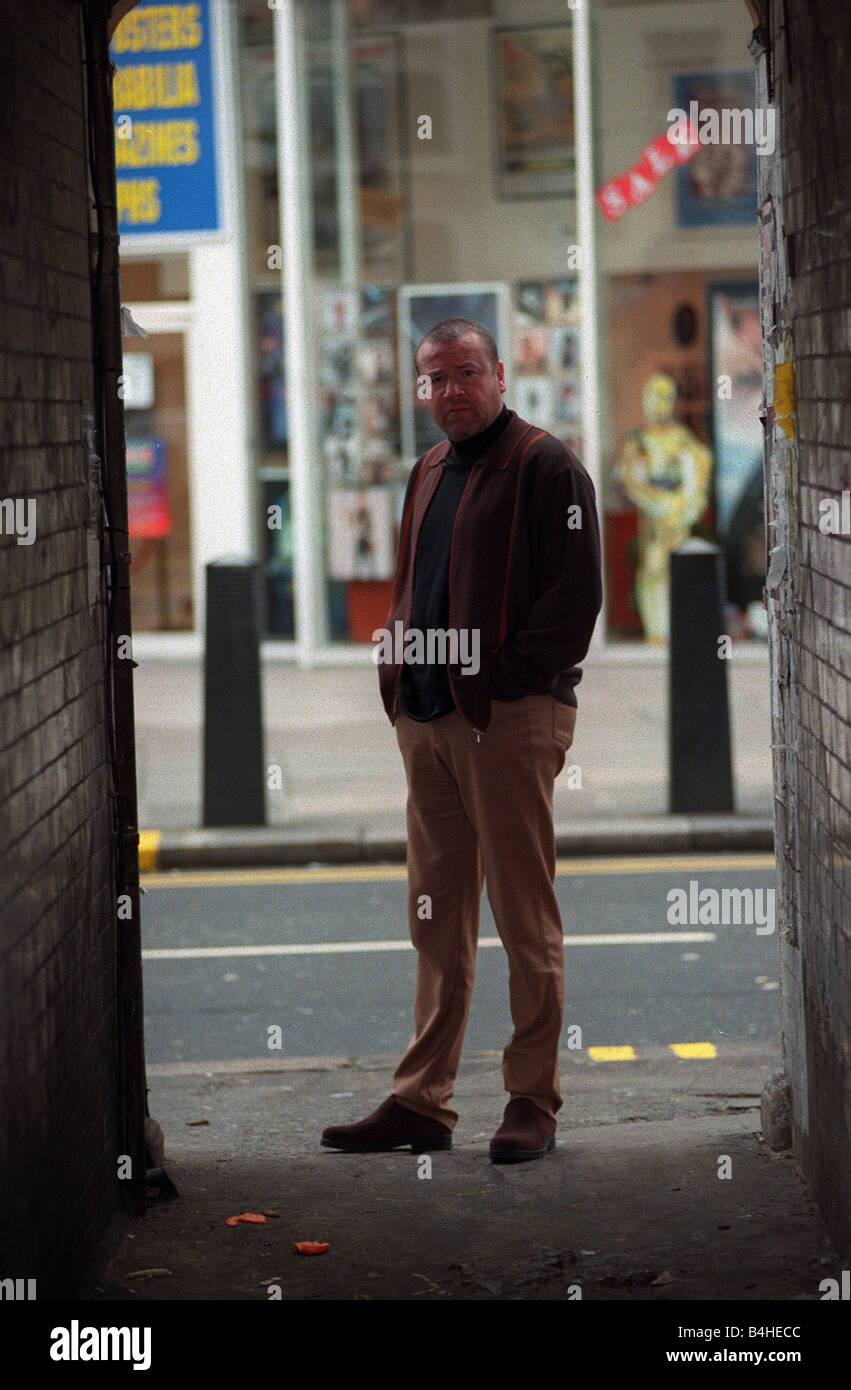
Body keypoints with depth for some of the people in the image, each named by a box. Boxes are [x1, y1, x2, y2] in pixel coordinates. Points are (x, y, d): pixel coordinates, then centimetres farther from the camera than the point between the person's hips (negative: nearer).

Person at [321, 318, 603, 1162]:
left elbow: (575, 594, -12)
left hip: (511, 716, -8)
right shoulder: (428, 473, 19)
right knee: (436, 918, 10)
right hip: (427, 719, 8)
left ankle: (532, 1104, 5)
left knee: (523, 916, -2)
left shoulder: (543, 467, -6)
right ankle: (421, 1102, 15)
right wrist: (398, 679, 12)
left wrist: (506, 679, -16)